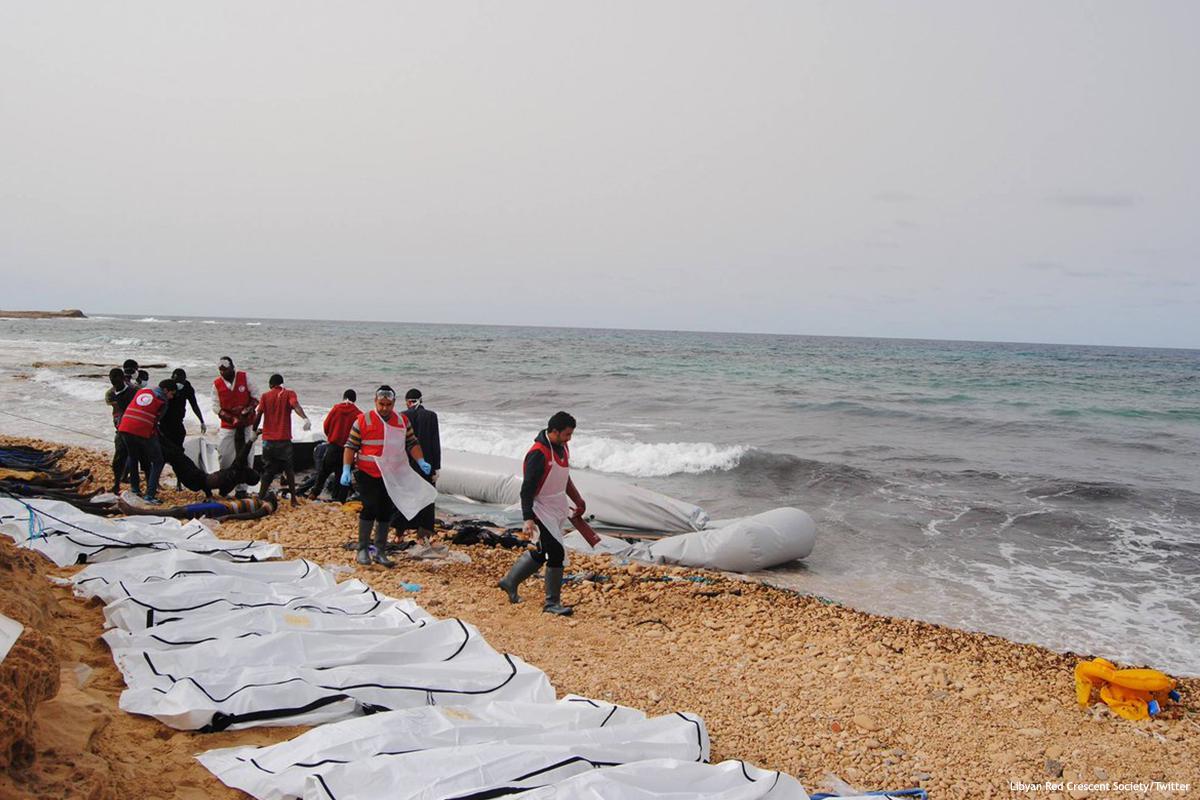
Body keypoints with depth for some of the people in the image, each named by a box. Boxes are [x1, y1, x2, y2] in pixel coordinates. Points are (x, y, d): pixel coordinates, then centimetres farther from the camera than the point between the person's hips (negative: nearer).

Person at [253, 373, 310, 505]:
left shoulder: (265, 396, 8)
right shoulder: (289, 394, 2)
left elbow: (258, 415, 1)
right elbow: (296, 406, -17)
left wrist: (255, 430, 14)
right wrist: (305, 419, -33)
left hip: (268, 439, 2)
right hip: (284, 439, -1)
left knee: (268, 470, 11)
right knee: (288, 468, 10)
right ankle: (293, 498, 6)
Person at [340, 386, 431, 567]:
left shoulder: (402, 421, 7)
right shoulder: (363, 420, -4)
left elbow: (412, 443, 12)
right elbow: (350, 446, -3)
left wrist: (421, 462, -2)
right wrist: (346, 469, -11)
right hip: (368, 475, -4)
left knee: (386, 514, 8)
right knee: (369, 509, -9)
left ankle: (380, 552, 18)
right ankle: (363, 549, 6)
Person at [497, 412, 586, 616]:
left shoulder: (562, 448, 6)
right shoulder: (538, 454, -22)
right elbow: (527, 489, -22)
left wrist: (578, 501, 24)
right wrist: (528, 519, -26)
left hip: (558, 510, 9)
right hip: (542, 511, -9)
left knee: (541, 553, 17)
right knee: (557, 553, -10)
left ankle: (510, 582, 35)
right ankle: (552, 603, 2)